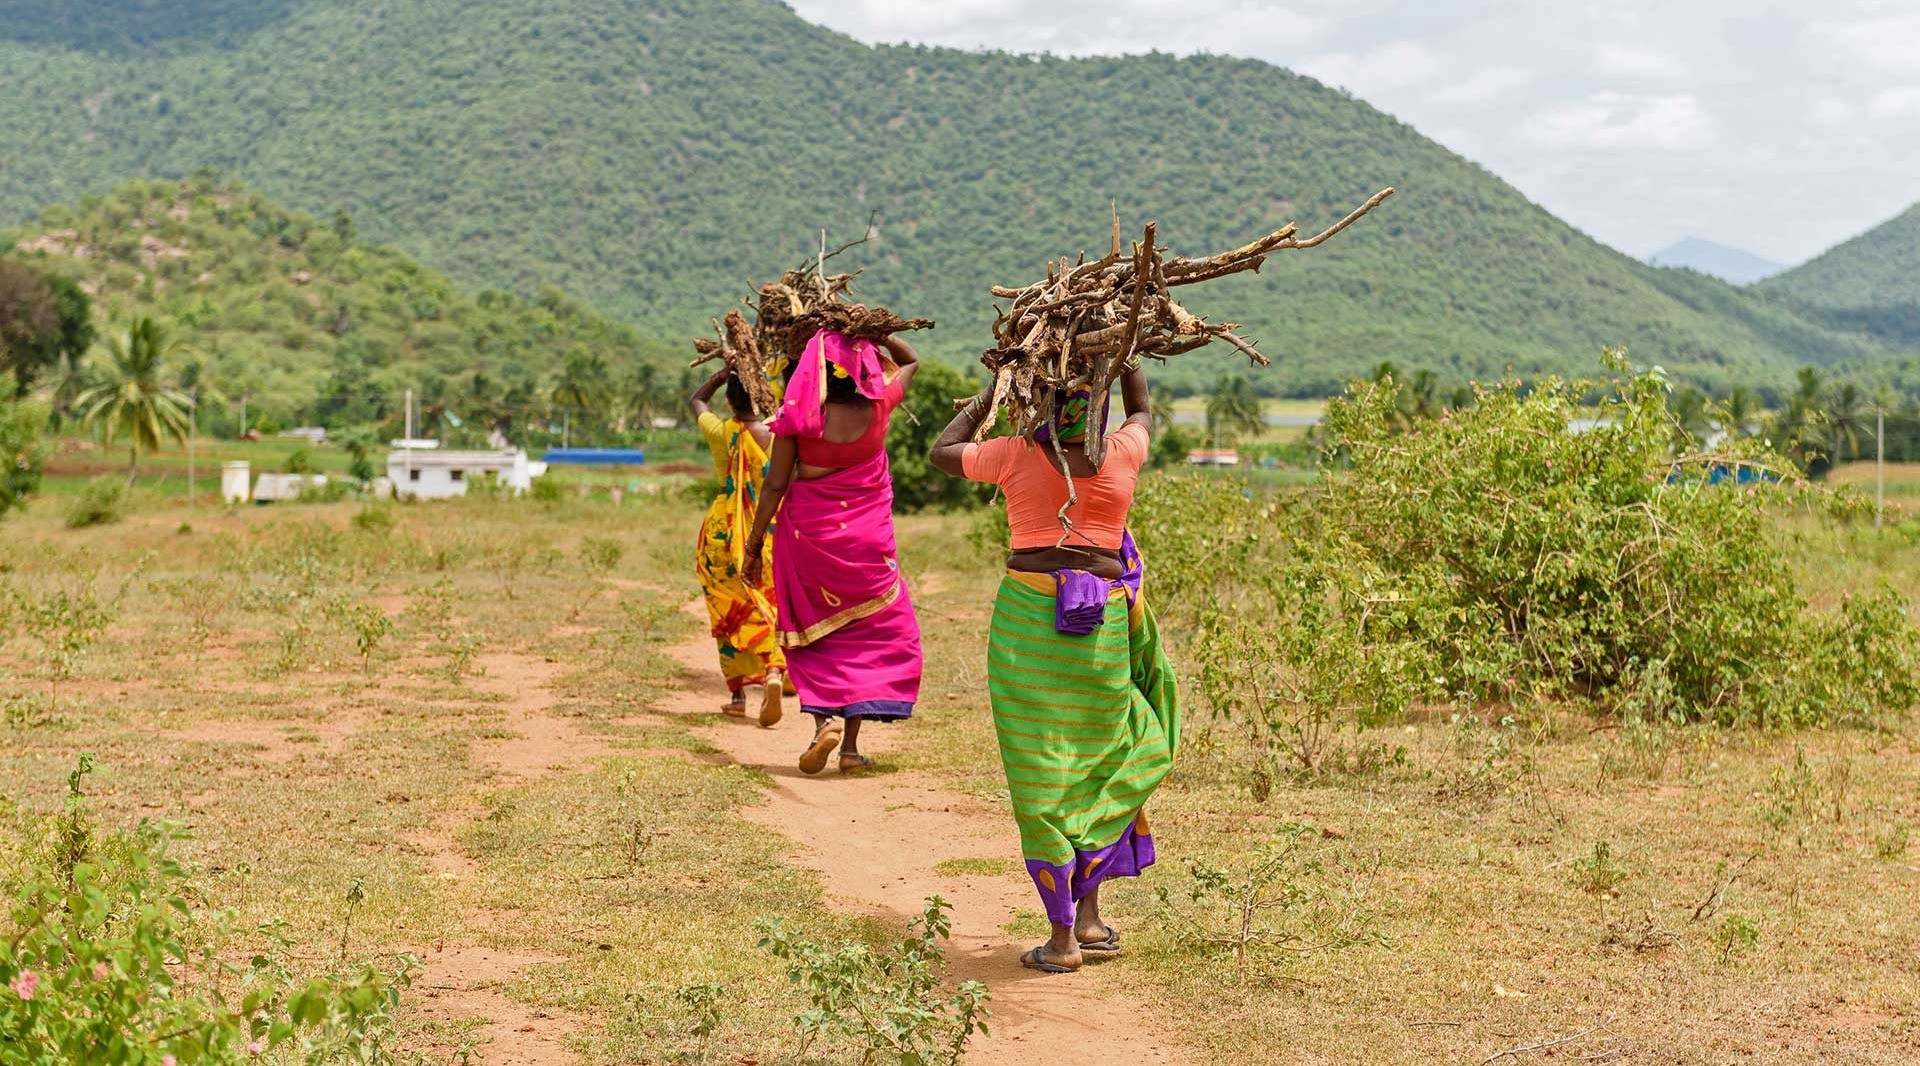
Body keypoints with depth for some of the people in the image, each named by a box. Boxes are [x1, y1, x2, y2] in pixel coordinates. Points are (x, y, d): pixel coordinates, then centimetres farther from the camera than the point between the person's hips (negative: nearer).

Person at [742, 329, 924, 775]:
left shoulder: (797, 416, -12)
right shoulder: (878, 407, -7)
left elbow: (774, 485, -7)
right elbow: (911, 361, 14)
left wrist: (753, 545, 1)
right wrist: (869, 333, 11)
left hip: (807, 536, -1)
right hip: (867, 537, 1)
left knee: (814, 636, 16)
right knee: (873, 635, 13)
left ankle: (825, 718, -6)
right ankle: (851, 744, 5)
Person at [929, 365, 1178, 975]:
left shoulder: (1017, 456, -3)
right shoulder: (1122, 454, 1)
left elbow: (942, 453, 15)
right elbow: (1143, 414, 26)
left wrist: (988, 396, 21)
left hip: (1027, 616, -1)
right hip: (1104, 622, 2)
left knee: (1039, 778, 3)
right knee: (1102, 764, 19)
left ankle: (1062, 937, 4)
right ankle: (1089, 911, 16)